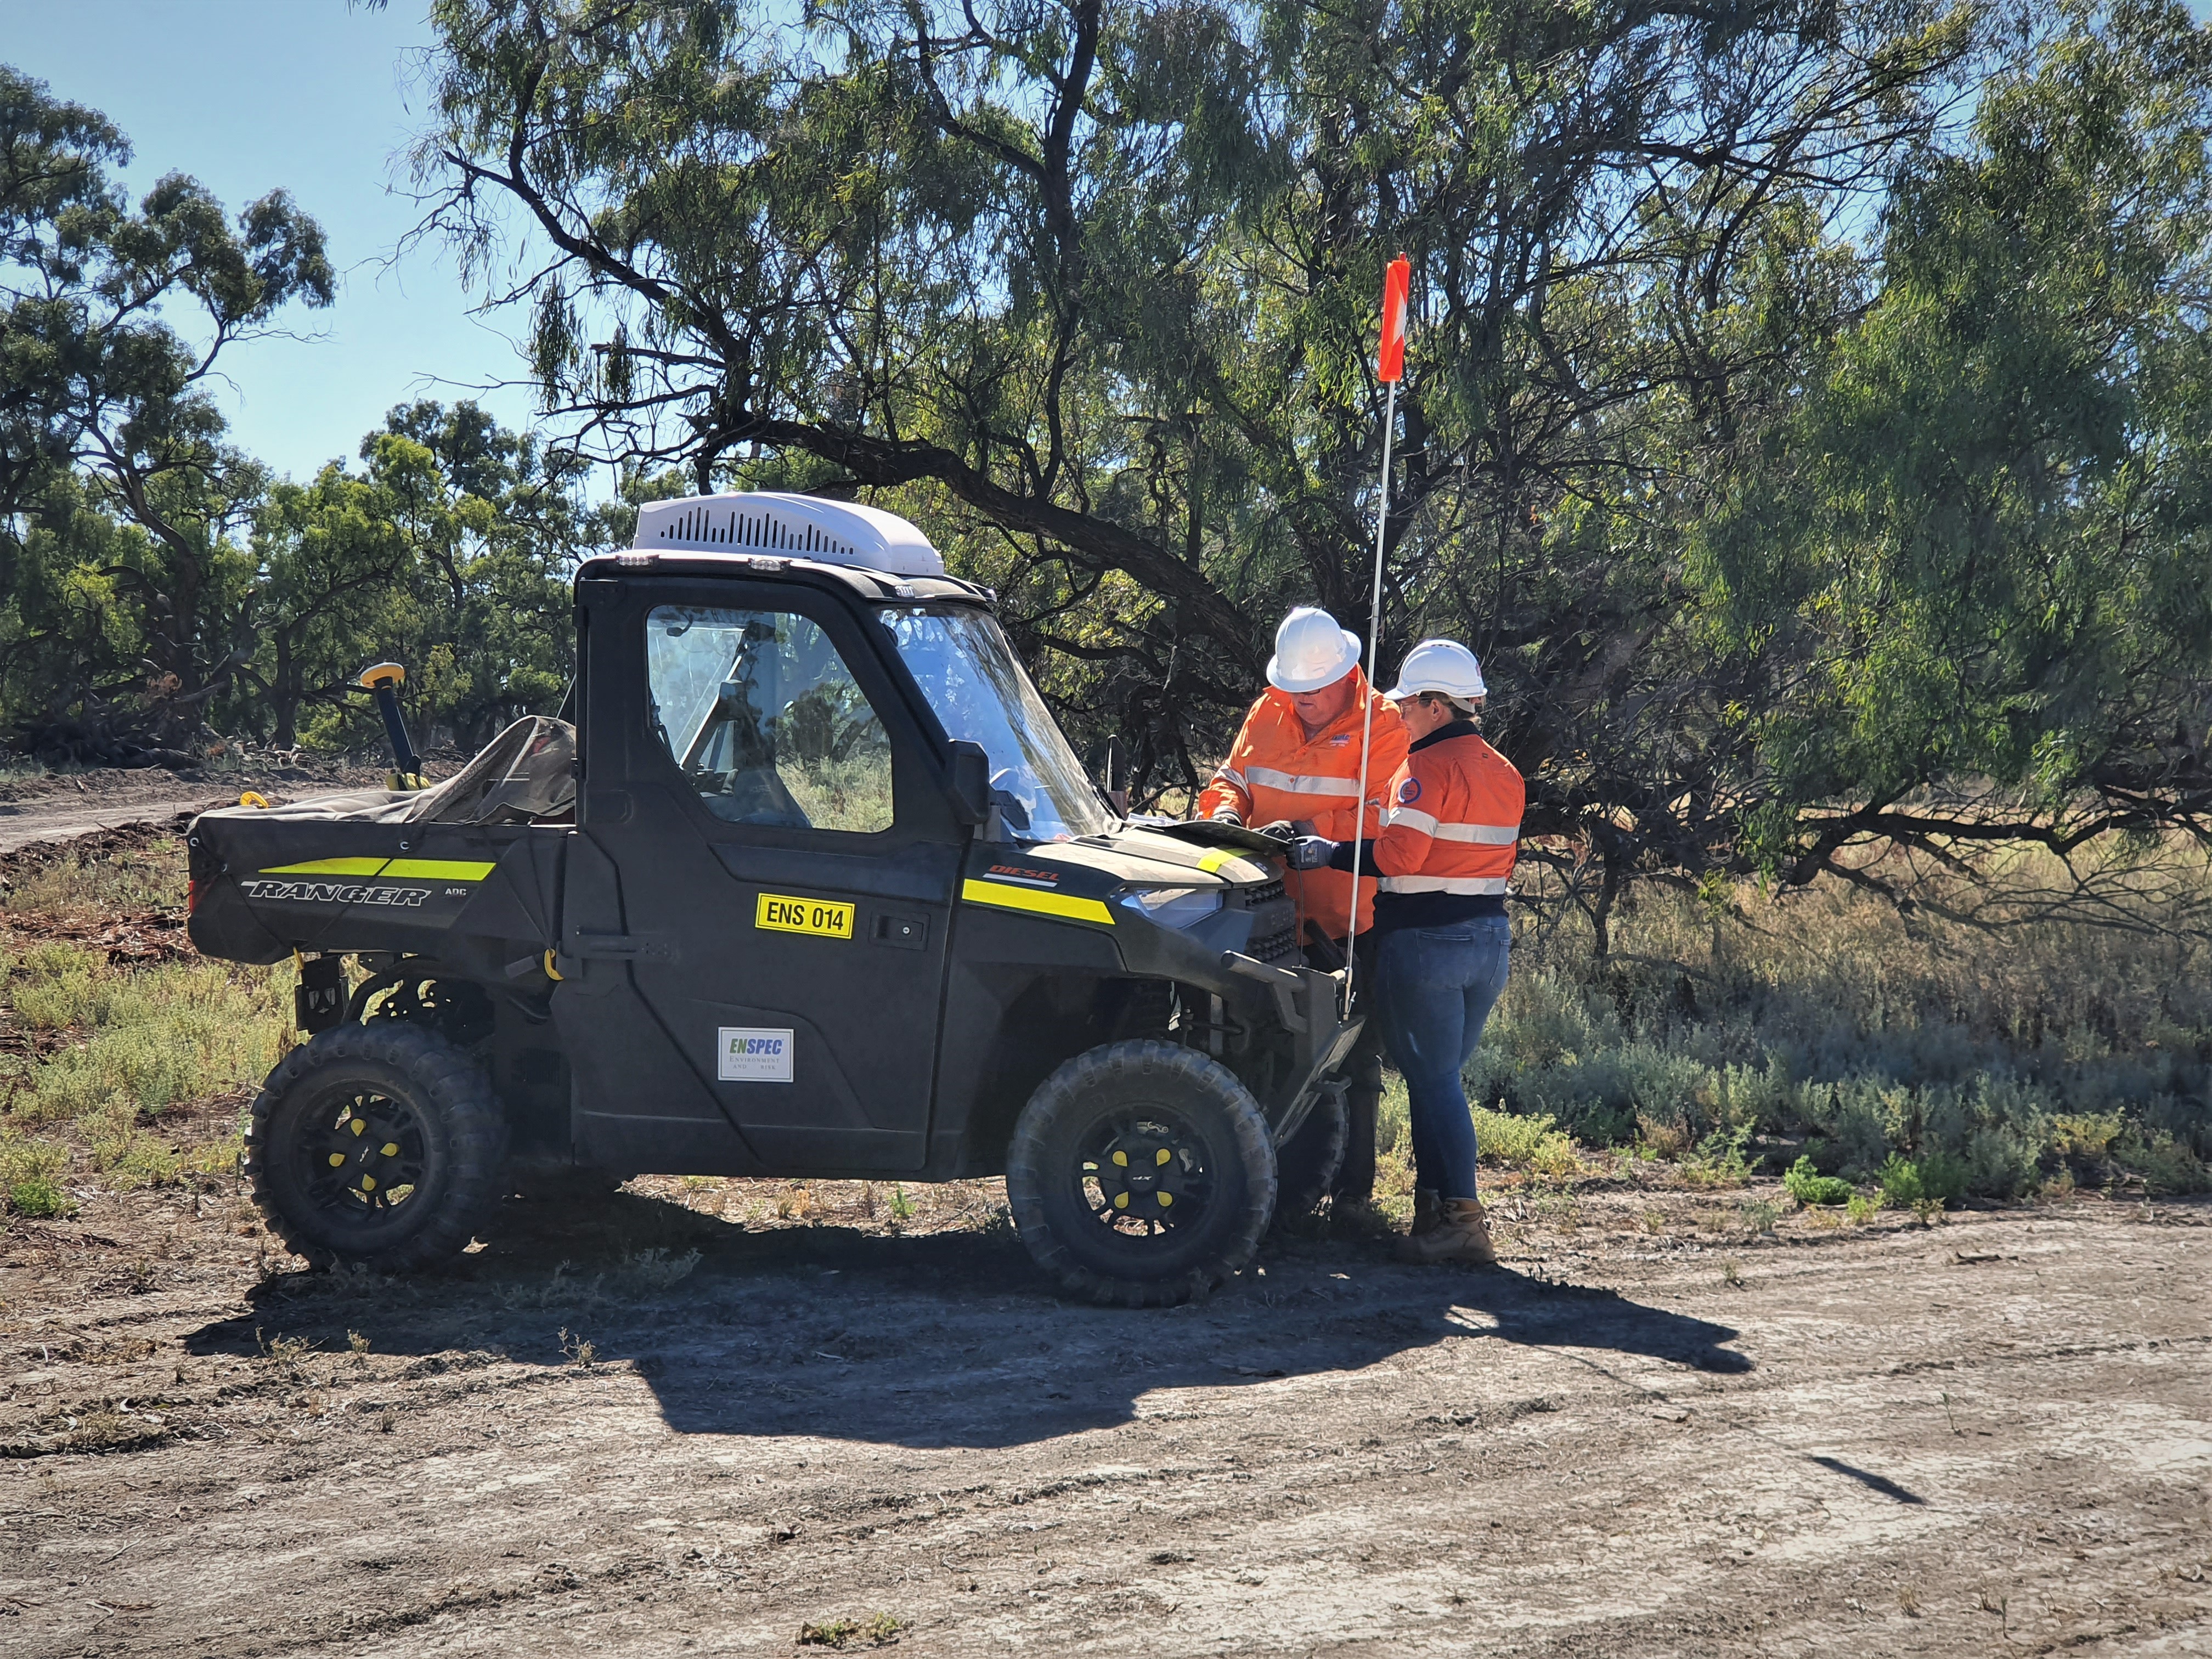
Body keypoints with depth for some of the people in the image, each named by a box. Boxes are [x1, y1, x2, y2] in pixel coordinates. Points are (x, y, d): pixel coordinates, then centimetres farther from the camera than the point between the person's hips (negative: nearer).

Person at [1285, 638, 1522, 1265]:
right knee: (1443, 1075, 15)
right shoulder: (1504, 772, 14)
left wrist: (1329, 852, -11)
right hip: (1490, 937, 8)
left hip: (1425, 942, -8)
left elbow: (1396, 855, -21)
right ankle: (1438, 1206, 16)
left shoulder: (1429, 767, -13)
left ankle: (1459, 1221, -7)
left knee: (1432, 1079, -5)